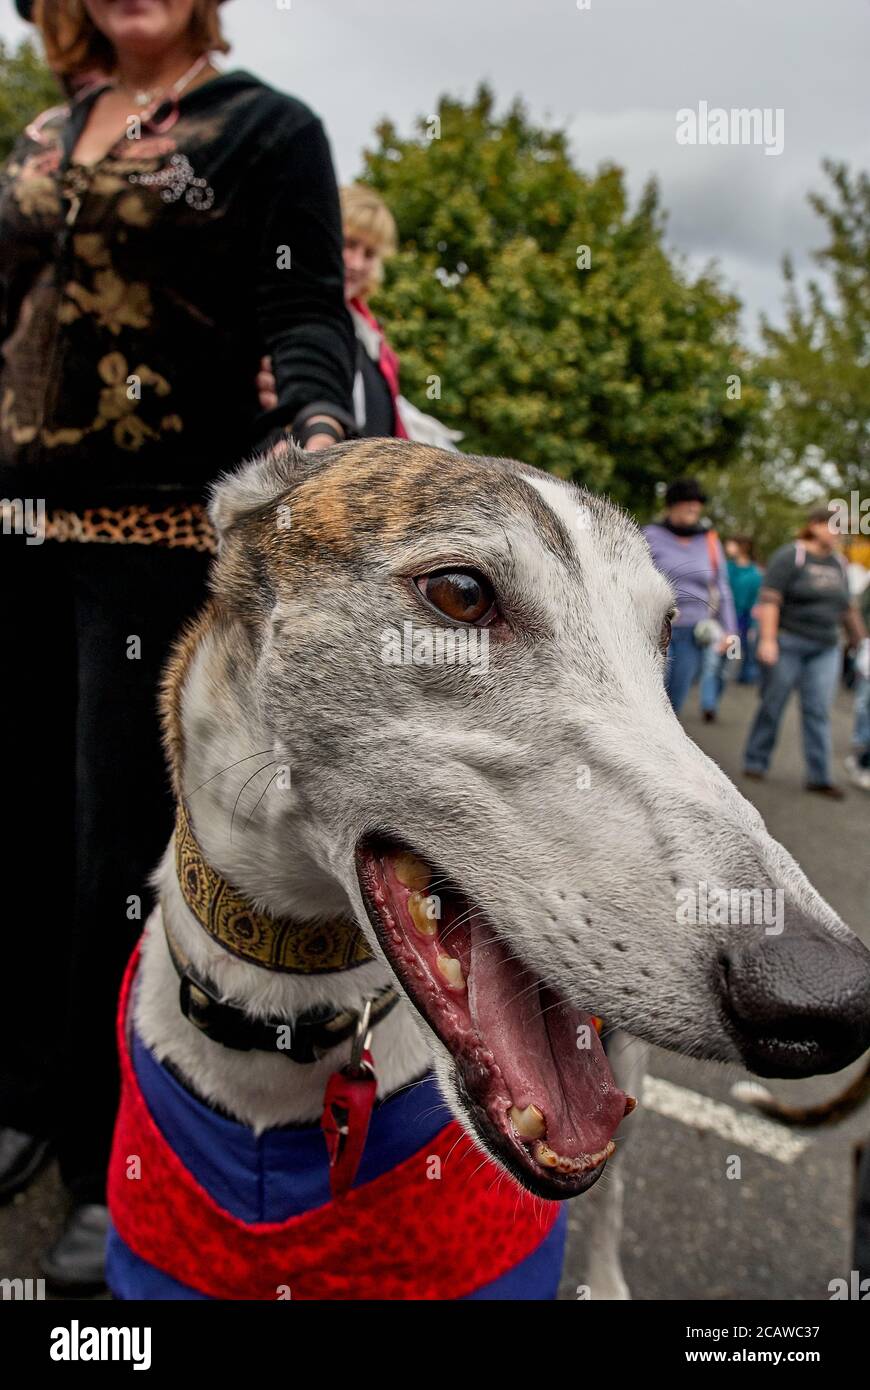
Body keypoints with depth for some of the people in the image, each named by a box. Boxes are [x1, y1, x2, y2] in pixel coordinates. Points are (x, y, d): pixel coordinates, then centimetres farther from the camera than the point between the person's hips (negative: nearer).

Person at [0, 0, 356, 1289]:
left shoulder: (267, 127, 3)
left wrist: (318, 437, -30)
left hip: (164, 531, -6)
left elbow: (303, 315, -10)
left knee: (125, 849, -4)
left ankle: (123, 1171, 15)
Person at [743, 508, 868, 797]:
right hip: (787, 643, -5)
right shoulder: (790, 556, -8)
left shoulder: (837, 563, 12)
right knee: (773, 705, 3)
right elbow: (769, 599, -16)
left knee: (819, 712, 1)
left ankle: (818, 776, 3)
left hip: (825, 650, 6)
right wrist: (767, 640, -23)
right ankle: (755, 762, 17)